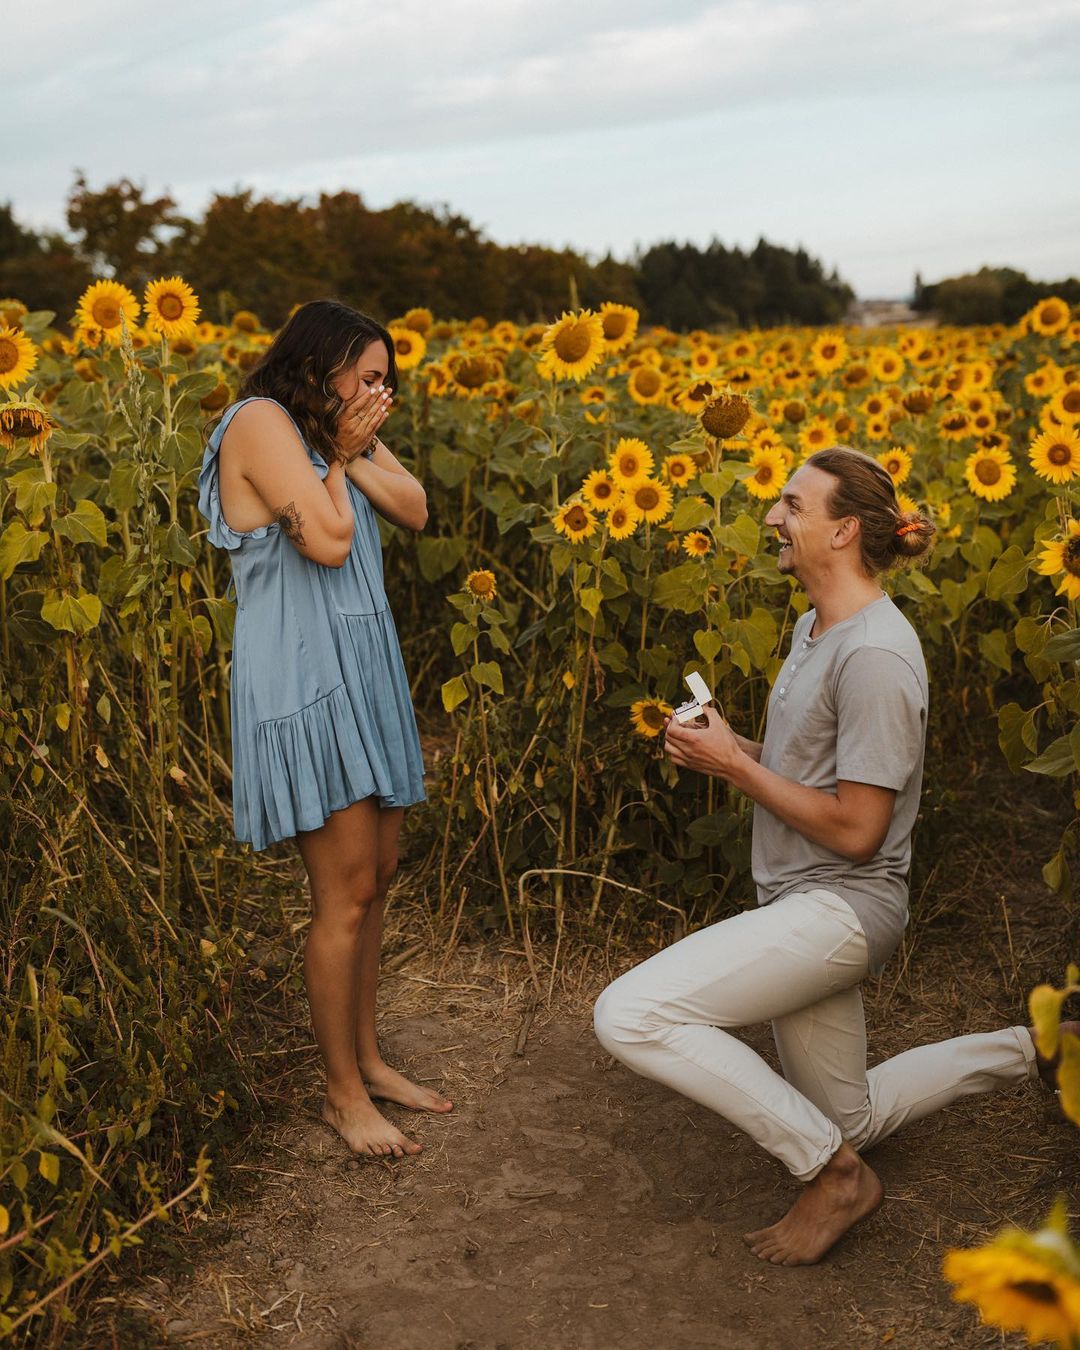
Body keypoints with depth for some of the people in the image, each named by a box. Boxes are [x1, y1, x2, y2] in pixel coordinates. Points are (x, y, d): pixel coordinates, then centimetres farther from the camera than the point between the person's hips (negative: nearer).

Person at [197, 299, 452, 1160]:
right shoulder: (262, 420, -13)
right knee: (346, 893, -4)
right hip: (304, 684, -9)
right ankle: (343, 1093, 12)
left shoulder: (345, 435, 14)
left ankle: (367, 1058, 28)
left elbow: (416, 511, 4)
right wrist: (338, 455, -6)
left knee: (378, 874, 13)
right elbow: (327, 541, -20)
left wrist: (353, 453, -8)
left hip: (362, 675, 9)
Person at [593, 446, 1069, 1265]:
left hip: (840, 905, -10)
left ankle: (833, 1173, -8)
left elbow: (855, 829, -23)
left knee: (629, 1015, -24)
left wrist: (734, 763, -17)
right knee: (849, 1122, 24)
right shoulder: (817, 628, 8)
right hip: (800, 901, 10)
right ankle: (1028, 1050, 35)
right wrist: (728, 748, 0)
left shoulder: (874, 655, -23)